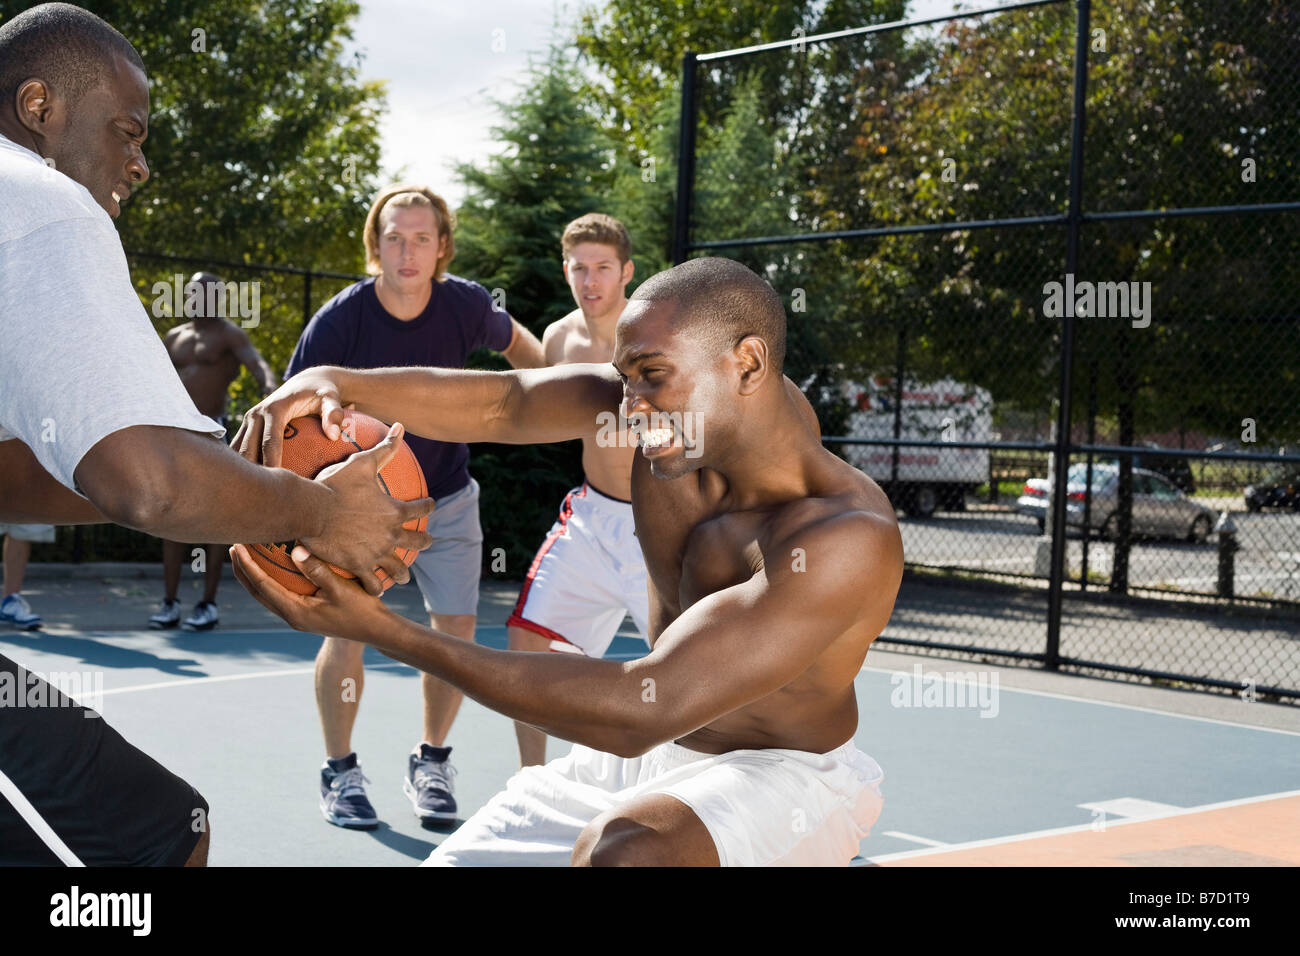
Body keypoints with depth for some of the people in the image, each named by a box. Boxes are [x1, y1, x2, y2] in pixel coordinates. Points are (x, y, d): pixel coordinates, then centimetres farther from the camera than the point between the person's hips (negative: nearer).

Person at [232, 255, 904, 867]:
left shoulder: (849, 537, -33)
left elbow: (643, 710, -38)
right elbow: (503, 402, -12)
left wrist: (382, 631, -39)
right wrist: (334, 383, -33)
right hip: (650, 752, 7)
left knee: (621, 850, -37)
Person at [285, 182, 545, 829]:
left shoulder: (465, 304, -14)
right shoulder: (339, 320, -21)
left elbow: (514, 340, 11)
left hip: (446, 499, 3)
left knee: (455, 630, 0)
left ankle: (430, 762, 21)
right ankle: (340, 770, 7)